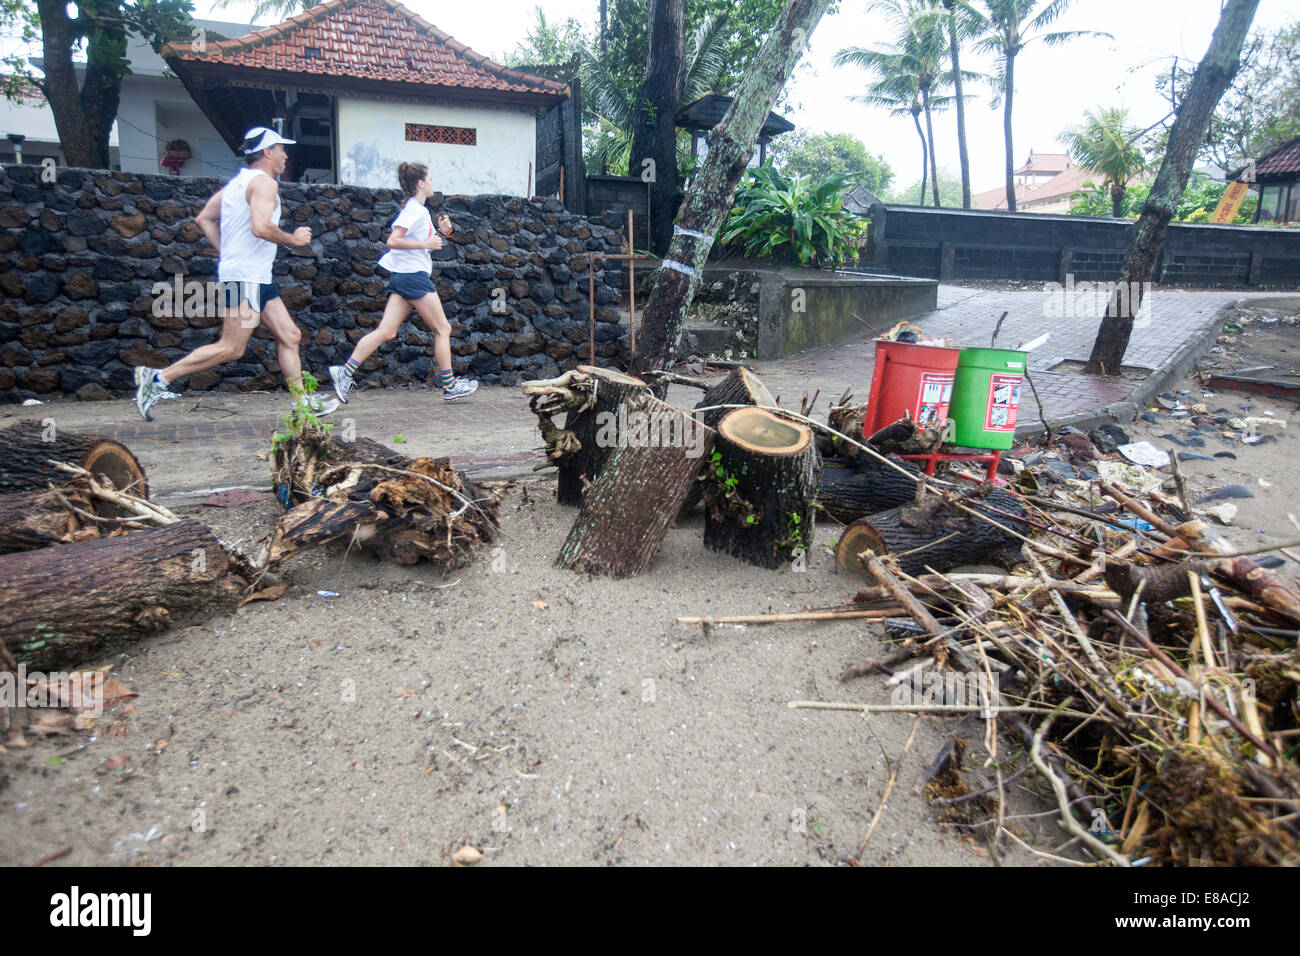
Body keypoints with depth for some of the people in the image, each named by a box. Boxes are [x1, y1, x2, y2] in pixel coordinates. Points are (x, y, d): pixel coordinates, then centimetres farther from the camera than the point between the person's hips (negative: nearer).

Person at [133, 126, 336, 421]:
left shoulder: (238, 182, 19)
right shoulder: (264, 182, -9)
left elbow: (203, 219, 21)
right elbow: (260, 227, -24)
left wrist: (227, 252, 20)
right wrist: (293, 239, -10)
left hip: (258, 277, 10)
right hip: (246, 277, -10)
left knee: (289, 336, 8)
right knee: (231, 348, -9)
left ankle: (303, 403, 9)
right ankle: (159, 377, -4)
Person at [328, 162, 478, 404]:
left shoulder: (421, 210, 19)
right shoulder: (414, 209, -10)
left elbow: (423, 242, 31)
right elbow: (393, 241, -20)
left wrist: (442, 232, 14)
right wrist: (426, 243, -19)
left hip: (403, 276, 9)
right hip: (413, 275, -9)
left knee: (386, 331, 1)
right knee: (443, 329, 1)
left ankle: (345, 372, -5)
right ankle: (450, 386, 6)